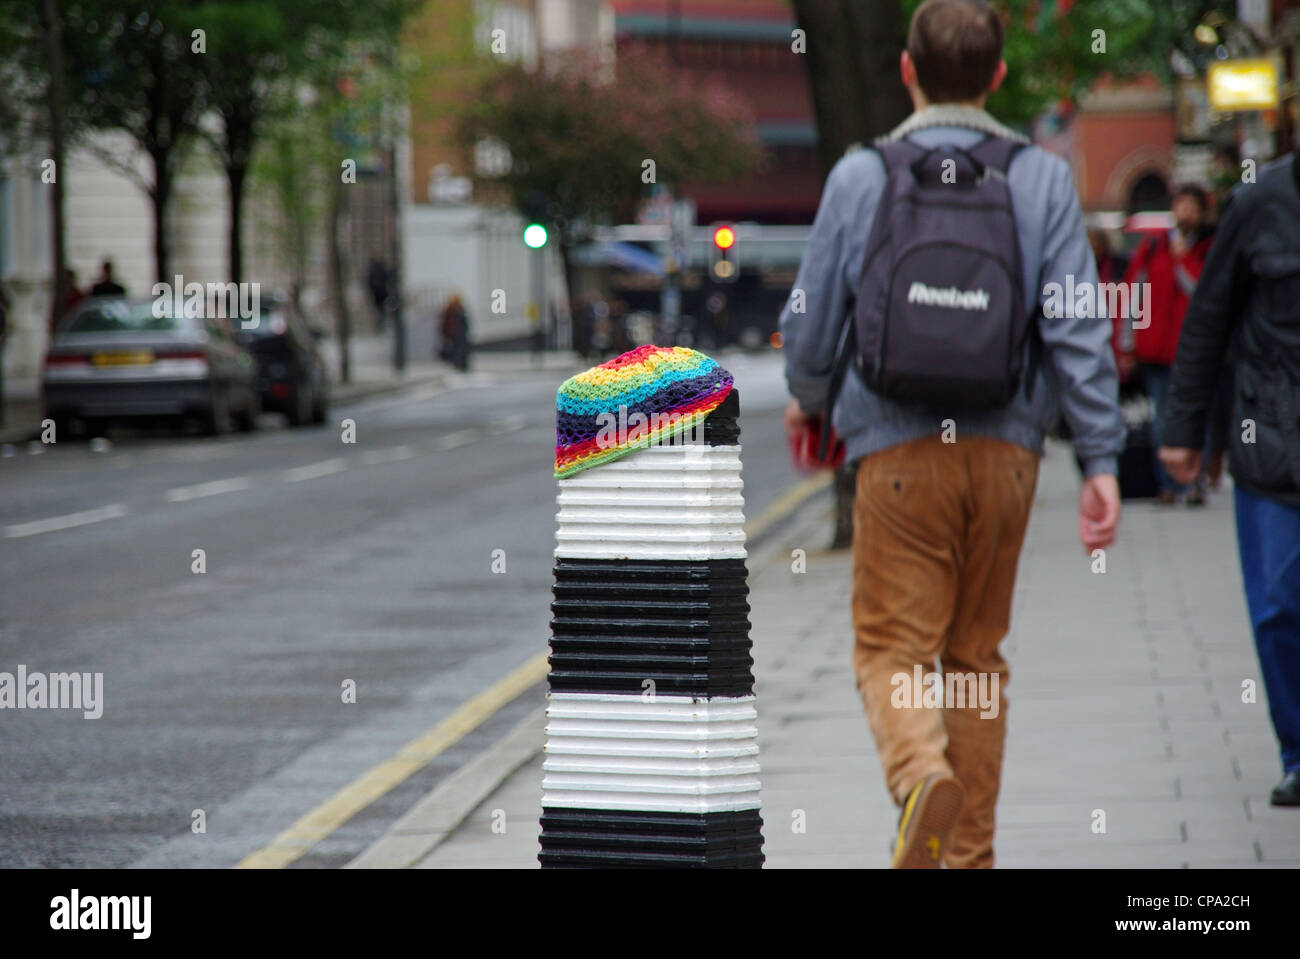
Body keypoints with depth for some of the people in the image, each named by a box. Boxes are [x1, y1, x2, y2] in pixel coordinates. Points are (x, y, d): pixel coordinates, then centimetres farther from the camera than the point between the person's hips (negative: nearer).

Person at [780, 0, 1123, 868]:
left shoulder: (860, 177, -1)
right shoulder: (1043, 179, 1)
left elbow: (812, 323, 5)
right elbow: (1078, 328, -4)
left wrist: (808, 399, 25)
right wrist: (1103, 461, -1)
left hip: (898, 448, -2)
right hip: (1006, 448, 2)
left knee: (893, 646, 0)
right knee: (976, 652, 14)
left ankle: (923, 774, -30)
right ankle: (970, 853, 16)